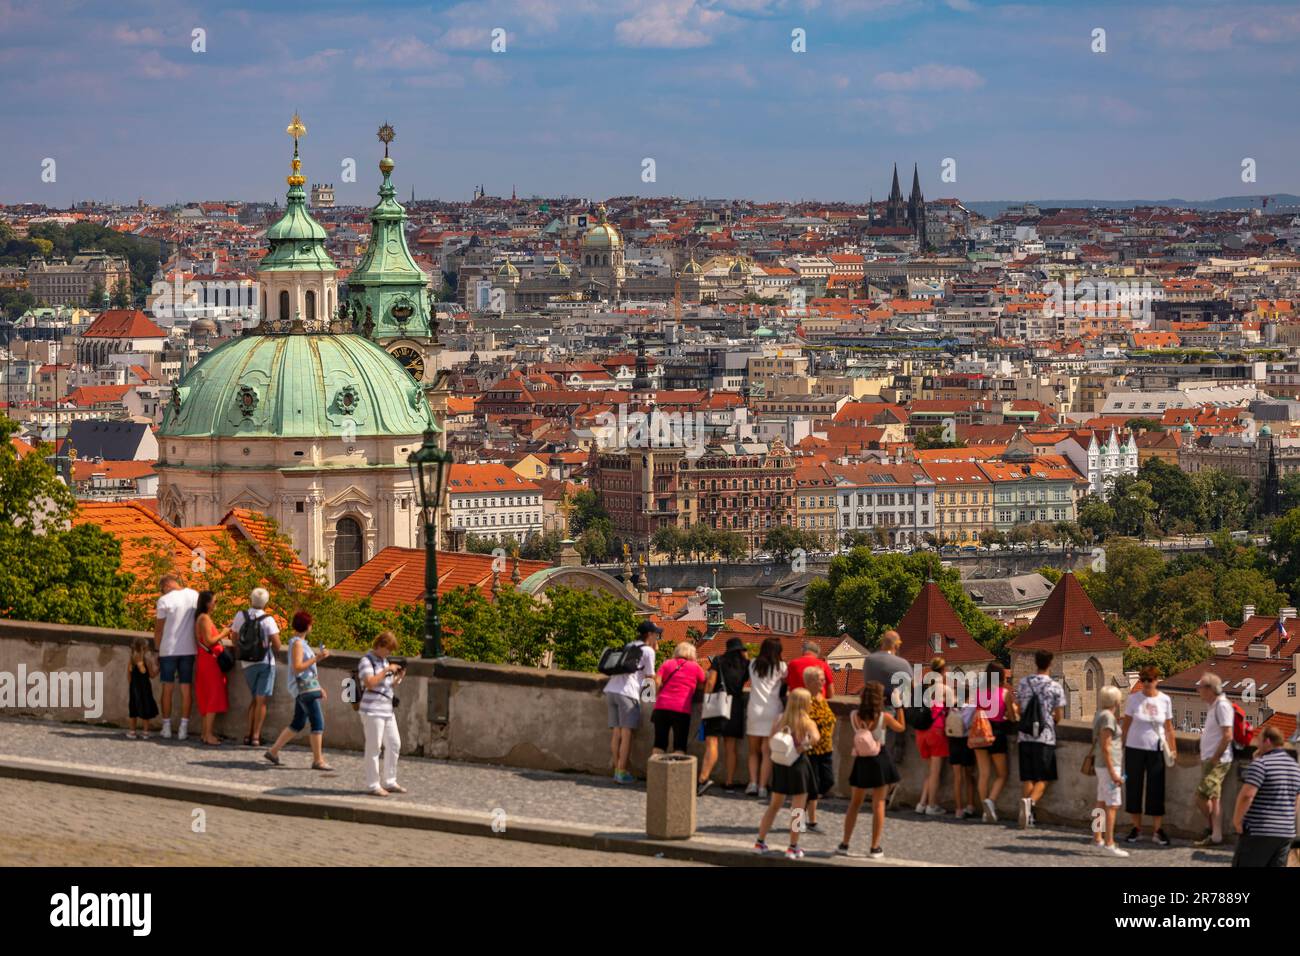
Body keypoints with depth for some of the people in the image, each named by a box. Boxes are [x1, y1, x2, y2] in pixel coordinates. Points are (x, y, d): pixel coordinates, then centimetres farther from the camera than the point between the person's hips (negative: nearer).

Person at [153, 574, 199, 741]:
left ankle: (166, 727, 12)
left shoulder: (165, 600, -10)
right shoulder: (194, 596, 2)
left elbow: (159, 629, -4)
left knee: (168, 688, 8)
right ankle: (183, 728, 5)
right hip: (189, 649, 3)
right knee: (186, 688, 6)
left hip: (169, 650, -3)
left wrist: (158, 651, 6)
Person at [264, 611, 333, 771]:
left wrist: (318, 687, 23)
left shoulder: (300, 642, 17)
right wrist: (317, 658, -21)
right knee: (318, 722, -9)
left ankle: (273, 751, 17)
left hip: (306, 688, 10)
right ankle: (318, 760, -9)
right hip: (304, 688, -10)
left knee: (298, 724, 13)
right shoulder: (297, 643, -13)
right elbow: (297, 668, -21)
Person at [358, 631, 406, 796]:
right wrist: (387, 670, -19)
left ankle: (389, 782, 21)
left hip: (387, 709, 9)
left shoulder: (385, 660, 16)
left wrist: (399, 677, 4)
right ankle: (373, 785, 1)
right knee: (373, 747, -4)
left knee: (394, 745, 11)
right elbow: (370, 683, -23)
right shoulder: (366, 661, -9)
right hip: (372, 710, -9)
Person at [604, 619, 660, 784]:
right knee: (626, 733, -5)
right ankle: (622, 772, -8)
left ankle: (617, 769, 8)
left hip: (611, 689, 7)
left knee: (616, 732, 7)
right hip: (627, 692, -7)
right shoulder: (647, 651, 3)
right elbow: (650, 676, 7)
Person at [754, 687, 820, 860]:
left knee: (774, 805, 18)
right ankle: (793, 847, 5)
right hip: (798, 763, -5)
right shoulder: (806, 722, -12)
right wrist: (802, 747, -17)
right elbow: (814, 738, -30)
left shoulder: (780, 718, 1)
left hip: (780, 763, 5)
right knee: (797, 808, 5)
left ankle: (760, 842, 19)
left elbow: (770, 737, -6)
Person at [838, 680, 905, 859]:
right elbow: (901, 728, 6)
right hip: (880, 760, -2)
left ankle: (844, 844, 16)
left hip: (861, 761, 2)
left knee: (855, 803, 14)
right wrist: (898, 706, 13)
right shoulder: (884, 717, -11)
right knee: (878, 804, 5)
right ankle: (875, 848, 5)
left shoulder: (854, 716, -8)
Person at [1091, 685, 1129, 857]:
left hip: (1101, 765, 10)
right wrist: (1113, 772, -22)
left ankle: (1097, 840, 19)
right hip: (1109, 766, -10)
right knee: (1113, 805, -9)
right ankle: (1109, 844, -11)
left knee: (1102, 803, 14)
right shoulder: (1108, 717, -16)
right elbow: (1105, 747, -21)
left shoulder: (1101, 715, 13)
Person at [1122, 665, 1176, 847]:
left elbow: (1168, 728, 9)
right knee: (1134, 787, 4)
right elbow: (1126, 724, 3)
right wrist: (1121, 747, 1)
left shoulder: (1165, 700, 2)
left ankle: (1157, 830, 9)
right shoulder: (1134, 699, -1)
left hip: (1156, 750, 0)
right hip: (1135, 749, 0)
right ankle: (1136, 828, 15)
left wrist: (1173, 749, 7)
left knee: (1156, 790, 1)